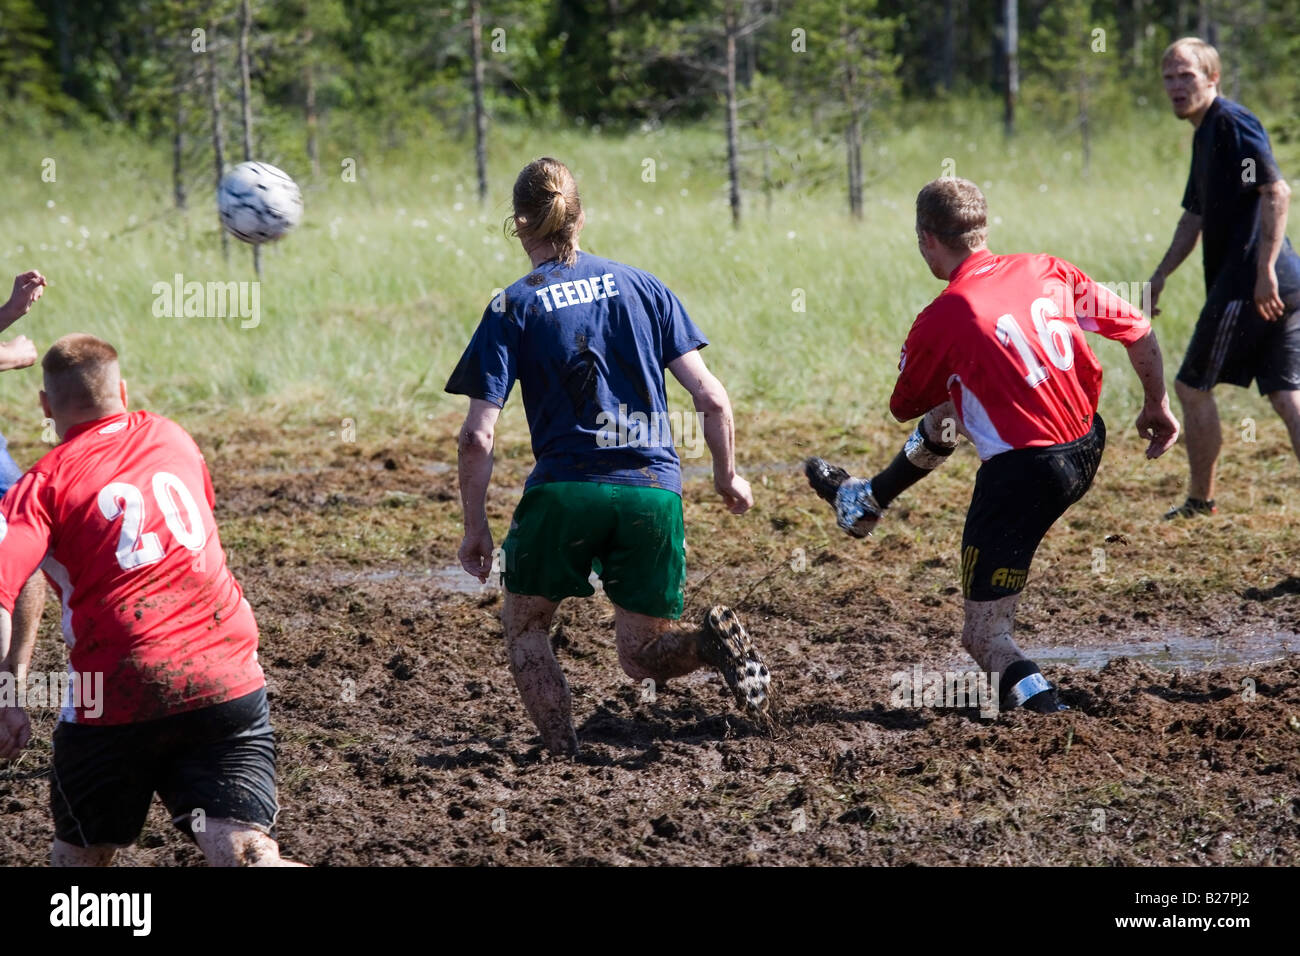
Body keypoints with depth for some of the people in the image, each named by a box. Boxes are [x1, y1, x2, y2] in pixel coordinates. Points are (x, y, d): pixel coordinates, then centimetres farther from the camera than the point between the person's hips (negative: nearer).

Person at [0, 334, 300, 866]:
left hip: (113, 698, -2)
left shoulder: (46, 483, 3)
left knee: (78, 856, 21)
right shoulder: (169, 437, 17)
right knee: (244, 853, -12)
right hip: (228, 681, 2)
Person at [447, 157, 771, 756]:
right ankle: (710, 641, -17)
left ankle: (563, 758, 6)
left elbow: (477, 437, -5)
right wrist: (728, 477, 19)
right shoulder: (642, 287, 9)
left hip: (565, 490, -3)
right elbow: (711, 399, 5)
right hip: (654, 493, 3)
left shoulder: (513, 308, 1)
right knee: (643, 658, 14)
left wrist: (475, 527, 4)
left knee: (525, 627, 22)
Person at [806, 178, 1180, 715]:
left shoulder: (940, 320, -13)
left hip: (1020, 476, -7)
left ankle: (1036, 702, -26)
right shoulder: (1047, 270, -1)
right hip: (1087, 451, 7)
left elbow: (904, 408, 5)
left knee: (984, 639, 3)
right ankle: (864, 502, 57)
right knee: (946, 414, 34)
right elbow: (1140, 333, 4)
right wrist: (1157, 406, 19)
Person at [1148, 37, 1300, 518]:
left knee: (1193, 386, 4)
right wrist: (1159, 277, 30)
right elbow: (1195, 216, 31)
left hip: (1248, 284, -9)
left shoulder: (1233, 124, -10)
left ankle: (1201, 500, 15)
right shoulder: (1205, 134, 21)